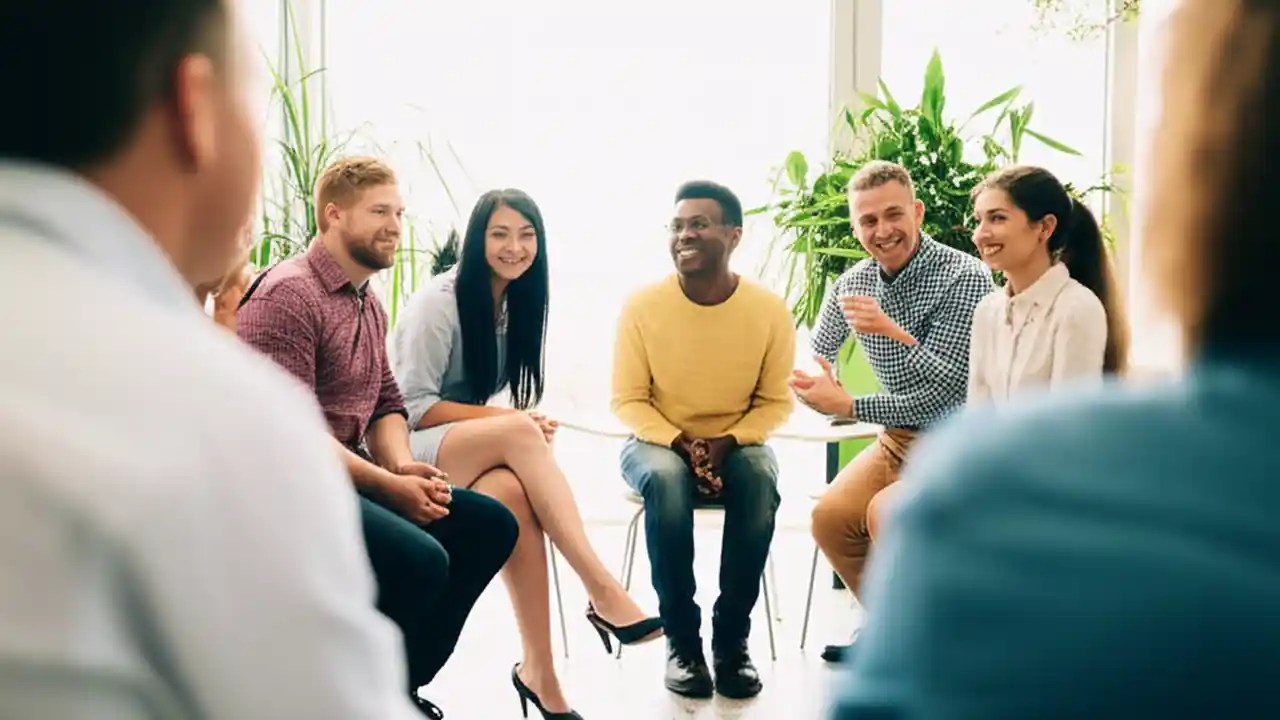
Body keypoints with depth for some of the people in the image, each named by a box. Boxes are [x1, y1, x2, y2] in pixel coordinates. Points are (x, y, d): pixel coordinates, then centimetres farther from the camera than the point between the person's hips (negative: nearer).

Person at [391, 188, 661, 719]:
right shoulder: (439, 301, -10)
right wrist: (512, 421, -21)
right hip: (415, 452, -5)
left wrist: (517, 428, -8)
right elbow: (413, 407, -13)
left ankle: (538, 670, -35)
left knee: (512, 493, -35)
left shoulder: (518, 301, 10)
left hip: (475, 450, 5)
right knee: (517, 430, -37)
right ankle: (603, 592, -40)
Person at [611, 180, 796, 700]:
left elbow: (775, 402, -2)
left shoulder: (770, 310, -11)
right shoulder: (642, 306, -12)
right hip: (658, 441, 0)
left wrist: (728, 442, -19)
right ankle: (681, 639, -19)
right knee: (666, 480, -35)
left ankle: (732, 640, -17)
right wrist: (680, 443, -22)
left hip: (736, 444, 1)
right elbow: (627, 401, -6)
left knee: (761, 479, -33)